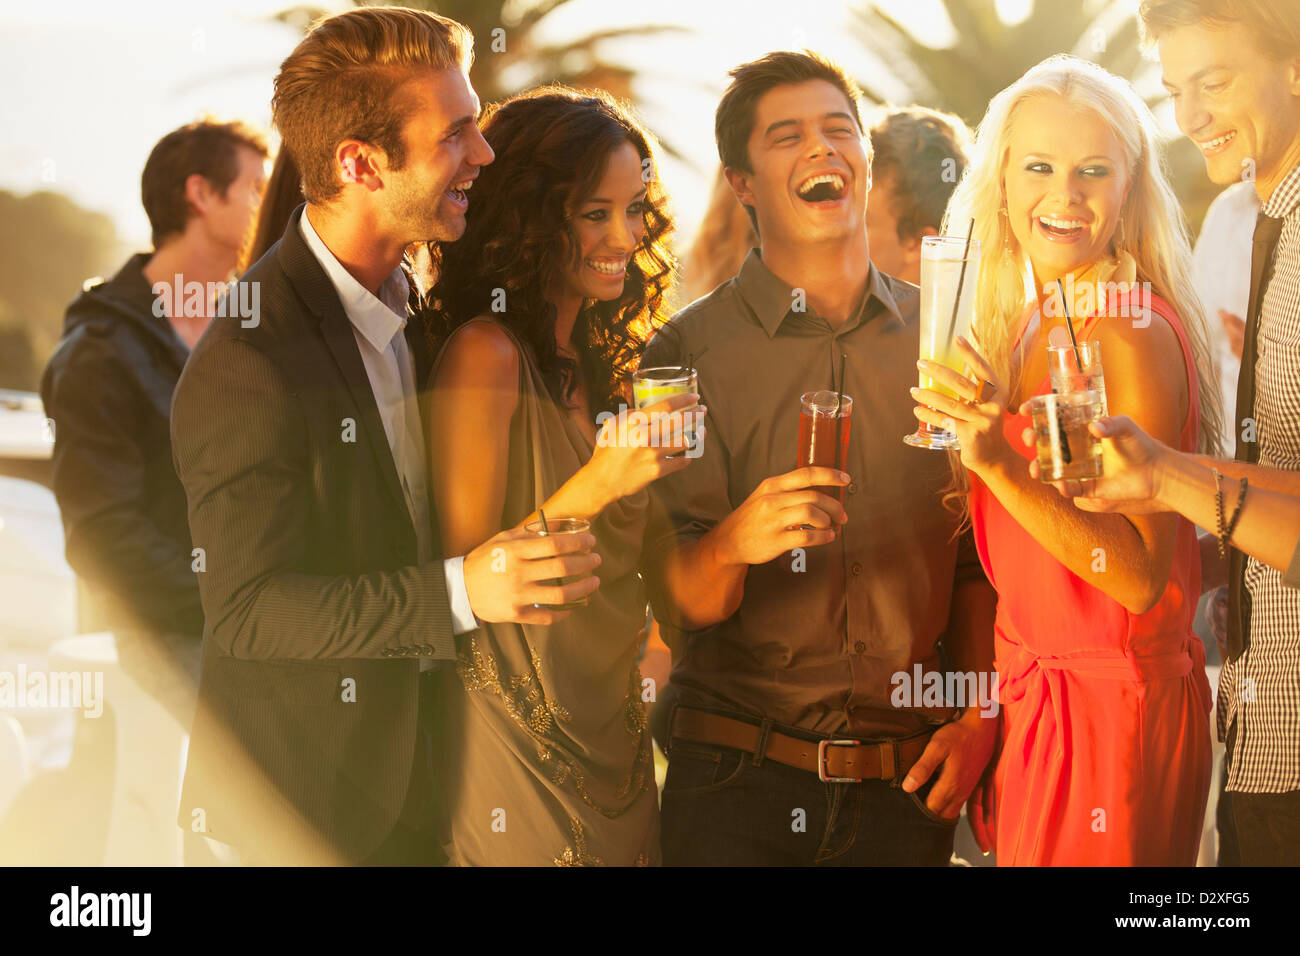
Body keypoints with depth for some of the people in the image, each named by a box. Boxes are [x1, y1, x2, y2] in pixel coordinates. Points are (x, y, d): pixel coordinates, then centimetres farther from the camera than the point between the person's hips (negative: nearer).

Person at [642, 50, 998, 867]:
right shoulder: (688, 351, -2)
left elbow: (978, 560, 9)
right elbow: (679, 606, -7)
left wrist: (979, 715, -2)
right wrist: (733, 544, -27)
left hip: (905, 781, 2)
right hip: (735, 779, -2)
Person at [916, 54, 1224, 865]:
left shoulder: (1133, 329, -15)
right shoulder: (1029, 325, 10)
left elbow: (1143, 574, -22)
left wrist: (999, 464, -29)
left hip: (1113, 709, -8)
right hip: (1038, 696, 8)